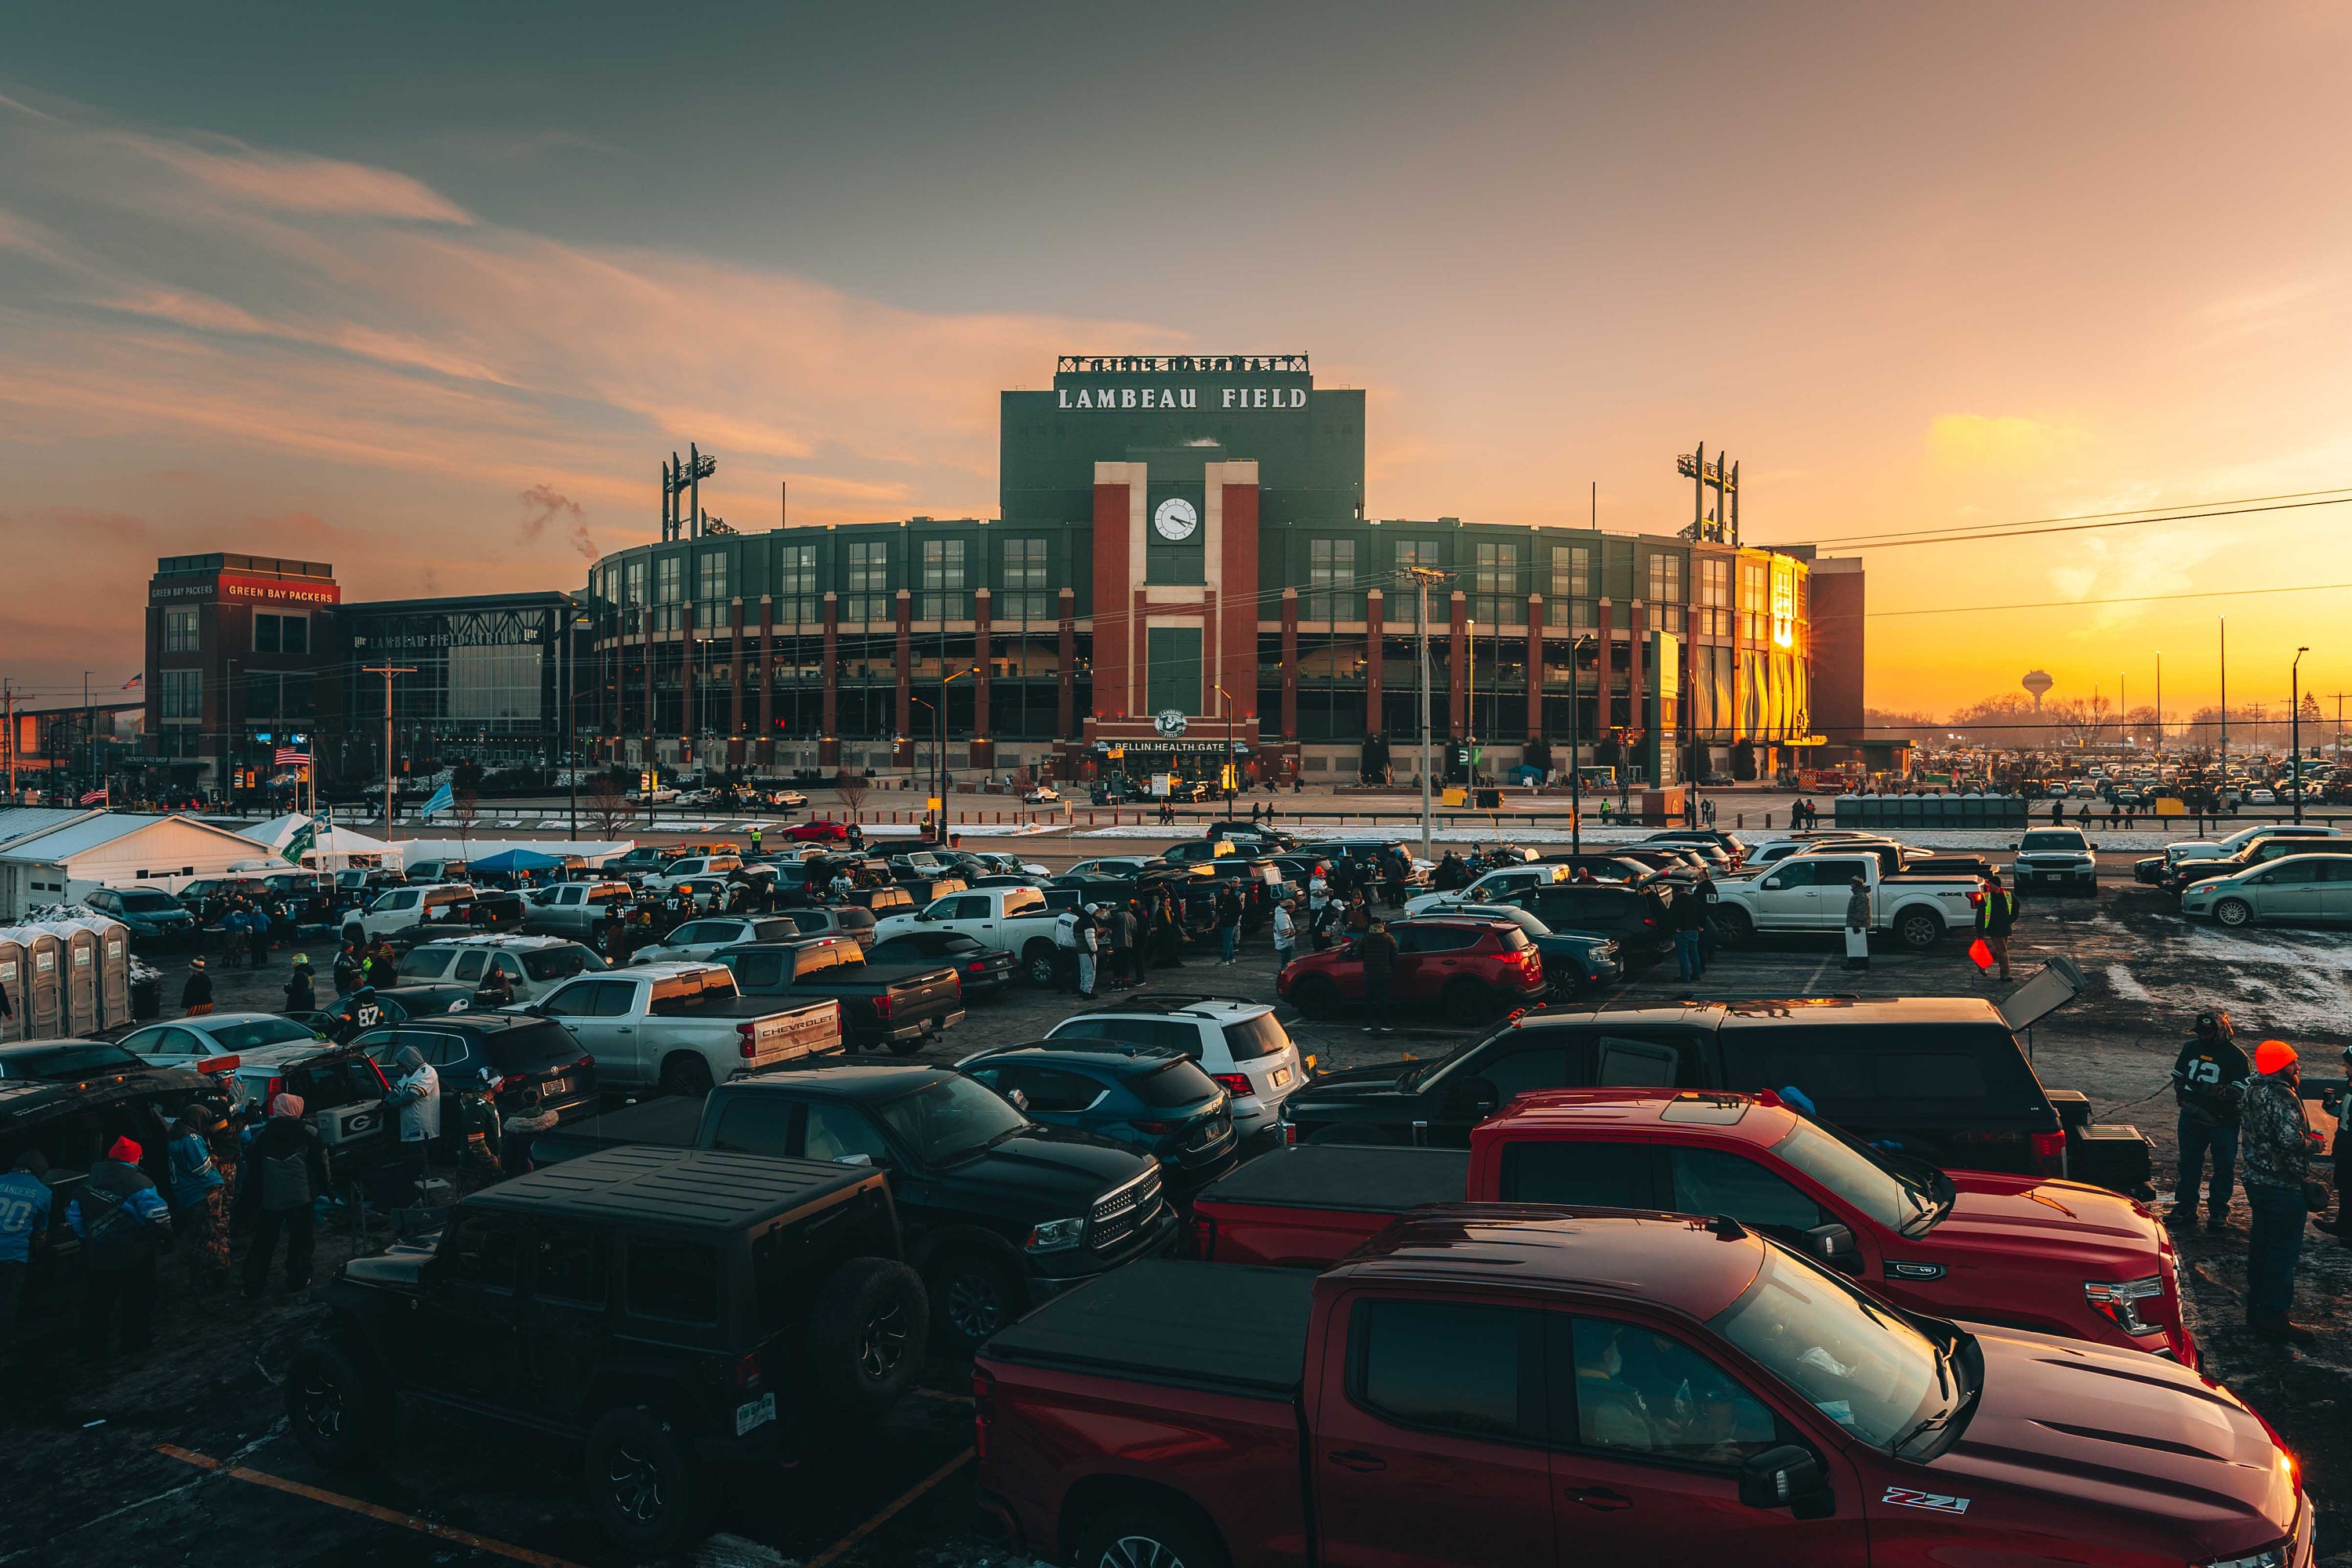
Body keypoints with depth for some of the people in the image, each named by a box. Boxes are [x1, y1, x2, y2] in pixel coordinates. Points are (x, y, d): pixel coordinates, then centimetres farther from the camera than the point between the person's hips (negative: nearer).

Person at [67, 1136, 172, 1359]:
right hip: (133, 1257, -6)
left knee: (98, 1300, 16)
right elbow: (157, 1215, -20)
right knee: (138, 1298, 10)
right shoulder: (137, 1183, -19)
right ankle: (138, 1339, 19)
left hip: (97, 1255, 6)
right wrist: (166, 1238, -4)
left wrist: (87, 1239, 23)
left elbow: (74, 1214, 12)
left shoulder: (89, 1182, 3)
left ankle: (92, 1348, 22)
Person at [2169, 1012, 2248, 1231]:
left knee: (2224, 1168, 5)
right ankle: (2185, 1208, 22)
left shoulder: (2236, 1055, -11)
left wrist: (2209, 1090, -27)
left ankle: (2218, 1212, 17)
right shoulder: (2191, 1047, 6)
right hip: (2191, 1118, 5)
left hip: (2223, 1122, -5)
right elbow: (2178, 1075, 19)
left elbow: (2239, 1091, -18)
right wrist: (2181, 1093, 2)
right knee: (2188, 1164, 12)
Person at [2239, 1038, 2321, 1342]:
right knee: (2284, 1251, 0)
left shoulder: (2253, 1088, 7)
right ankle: (2274, 1318, 6)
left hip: (2257, 1179, 9)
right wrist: (2310, 1144, -7)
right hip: (2284, 1188, -9)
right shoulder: (2281, 1097, -22)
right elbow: (2291, 1143, -27)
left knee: (2261, 1245, 18)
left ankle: (2256, 1309, 27)